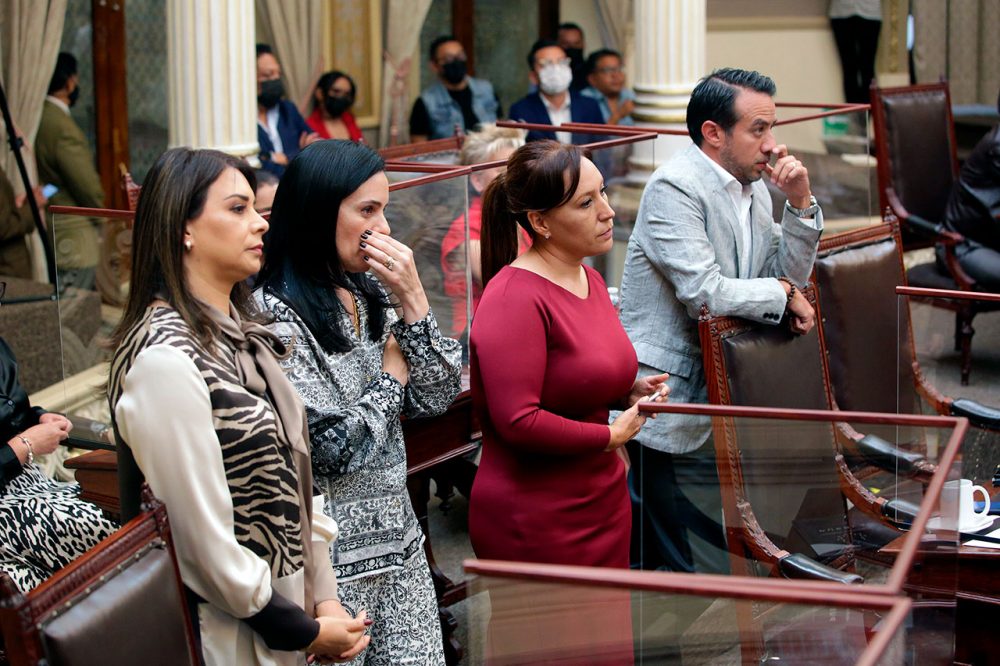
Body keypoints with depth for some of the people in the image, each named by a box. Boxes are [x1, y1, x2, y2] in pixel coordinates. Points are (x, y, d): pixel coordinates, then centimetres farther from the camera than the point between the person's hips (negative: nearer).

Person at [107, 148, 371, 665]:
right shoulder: (165, 359, -21)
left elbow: (293, 476, 9)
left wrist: (324, 598, -1)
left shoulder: (241, 335, 8)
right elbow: (204, 540, -22)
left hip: (291, 604, 8)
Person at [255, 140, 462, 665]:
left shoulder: (372, 293, 5)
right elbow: (333, 449, -20)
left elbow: (435, 399, 3)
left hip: (397, 540, 7)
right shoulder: (276, 316, -17)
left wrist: (411, 299, -8)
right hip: (331, 557, -7)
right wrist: (391, 375, -5)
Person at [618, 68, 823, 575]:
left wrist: (801, 204, -2)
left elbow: (789, 277, 11)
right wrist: (782, 292, -10)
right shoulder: (675, 187, -16)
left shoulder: (754, 189, 11)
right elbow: (704, 293, -24)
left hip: (717, 390, 9)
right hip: (671, 395, -9)